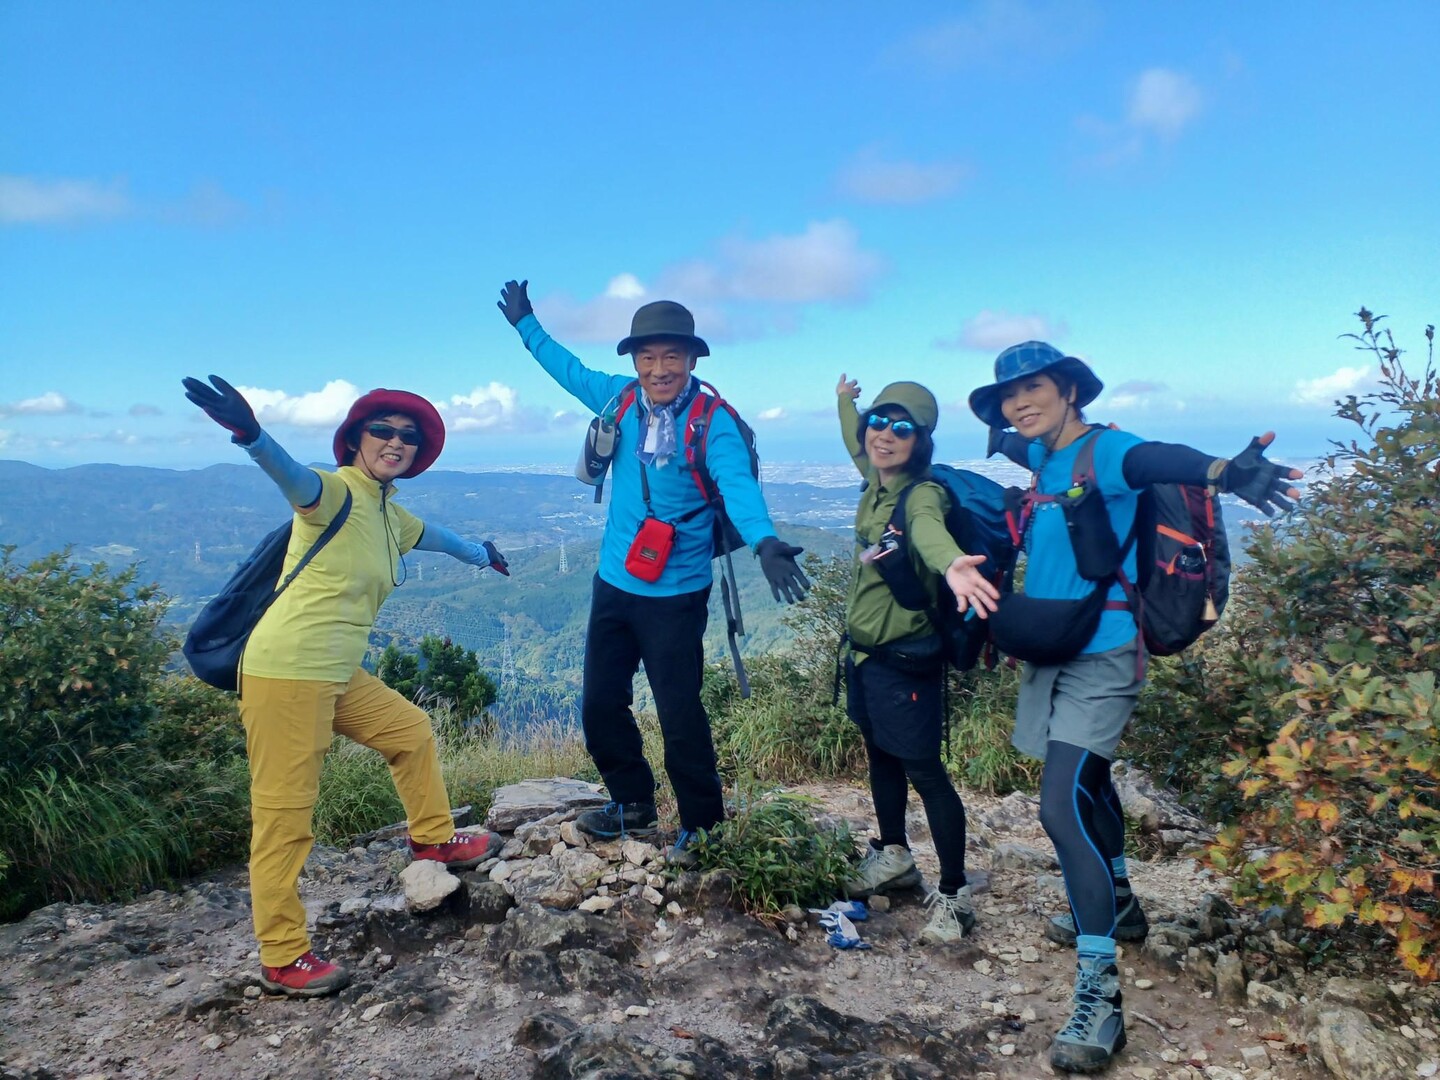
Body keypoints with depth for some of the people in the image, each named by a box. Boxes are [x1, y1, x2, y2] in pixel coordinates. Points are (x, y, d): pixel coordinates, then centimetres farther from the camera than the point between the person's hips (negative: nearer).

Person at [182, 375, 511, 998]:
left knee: (411, 732, 20)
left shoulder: (386, 513, 14)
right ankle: (282, 959, 8)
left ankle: (433, 840, 40)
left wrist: (479, 556, 53)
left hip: (337, 673, 9)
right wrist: (251, 437, -57)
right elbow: (295, 480, -35)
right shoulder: (337, 492, -12)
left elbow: (428, 534, 35)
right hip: (288, 672, -9)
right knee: (285, 813, -2)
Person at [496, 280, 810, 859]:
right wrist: (525, 323, 32)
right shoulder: (619, 398, 2)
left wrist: (764, 542, -50)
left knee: (680, 714, -1)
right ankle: (633, 804, 36)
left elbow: (738, 485, -31)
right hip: (613, 584, 6)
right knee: (600, 706, 14)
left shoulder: (713, 422, -15)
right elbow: (570, 369, 21)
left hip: (674, 595, -6)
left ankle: (701, 824, 21)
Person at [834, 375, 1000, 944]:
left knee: (924, 770, -2)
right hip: (863, 648, 8)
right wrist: (845, 401, 44)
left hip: (904, 657, -8)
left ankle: (953, 894, 12)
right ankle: (893, 856, 41)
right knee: (881, 755, 21)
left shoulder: (922, 493, -19)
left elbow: (928, 528, -45)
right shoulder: (874, 485, 3)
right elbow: (857, 448, 28)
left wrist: (951, 564, -67)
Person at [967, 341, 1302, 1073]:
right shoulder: (1046, 458, 6)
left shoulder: (1102, 450, -16)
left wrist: (1225, 473, -56)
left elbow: (1158, 459, -41)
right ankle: (1118, 907, 47)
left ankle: (1099, 994, -12)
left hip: (1100, 657, -9)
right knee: (1085, 782, 24)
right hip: (1051, 654, 9)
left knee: (1063, 805, -19)